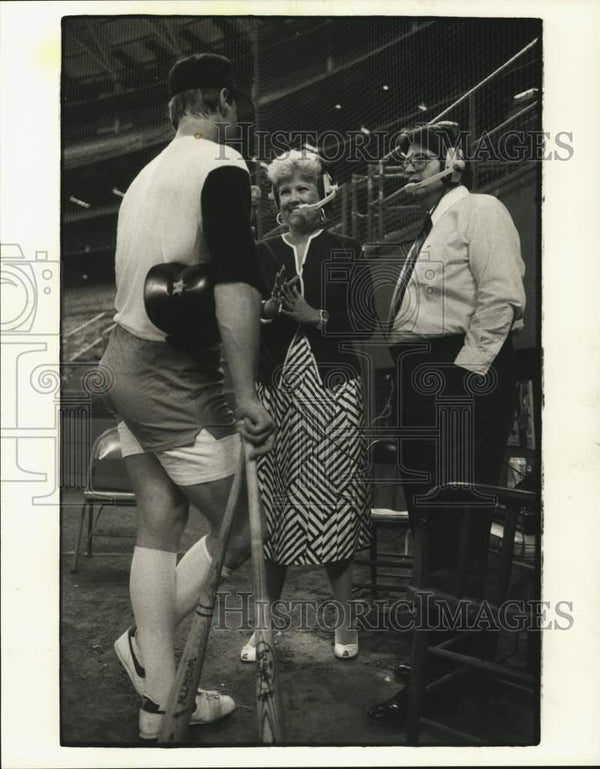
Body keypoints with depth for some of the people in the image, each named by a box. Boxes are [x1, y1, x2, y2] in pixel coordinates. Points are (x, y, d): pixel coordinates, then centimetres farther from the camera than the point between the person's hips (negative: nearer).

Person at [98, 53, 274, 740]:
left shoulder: (147, 174, 14)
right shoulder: (222, 168, -12)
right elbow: (235, 285, -24)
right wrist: (246, 395, -21)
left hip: (125, 359, 9)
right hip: (173, 379, -9)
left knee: (159, 523, 11)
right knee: (240, 529, 4)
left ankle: (159, 701, 20)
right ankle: (145, 646, 17)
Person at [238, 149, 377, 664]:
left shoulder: (346, 254, 6)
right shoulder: (262, 255, 13)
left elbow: (366, 323, -1)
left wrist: (313, 316, -11)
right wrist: (266, 311, -8)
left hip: (332, 388, -2)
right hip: (277, 387, 2)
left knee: (333, 497, 0)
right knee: (273, 503, 4)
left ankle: (345, 621, 18)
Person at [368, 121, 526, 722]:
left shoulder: (479, 210, -1)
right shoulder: (427, 231, 26)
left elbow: (501, 298, -15)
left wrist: (466, 371, -19)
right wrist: (410, 377, 12)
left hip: (462, 376, -10)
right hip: (423, 379, 10)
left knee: (458, 521, -8)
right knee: (429, 515, 14)